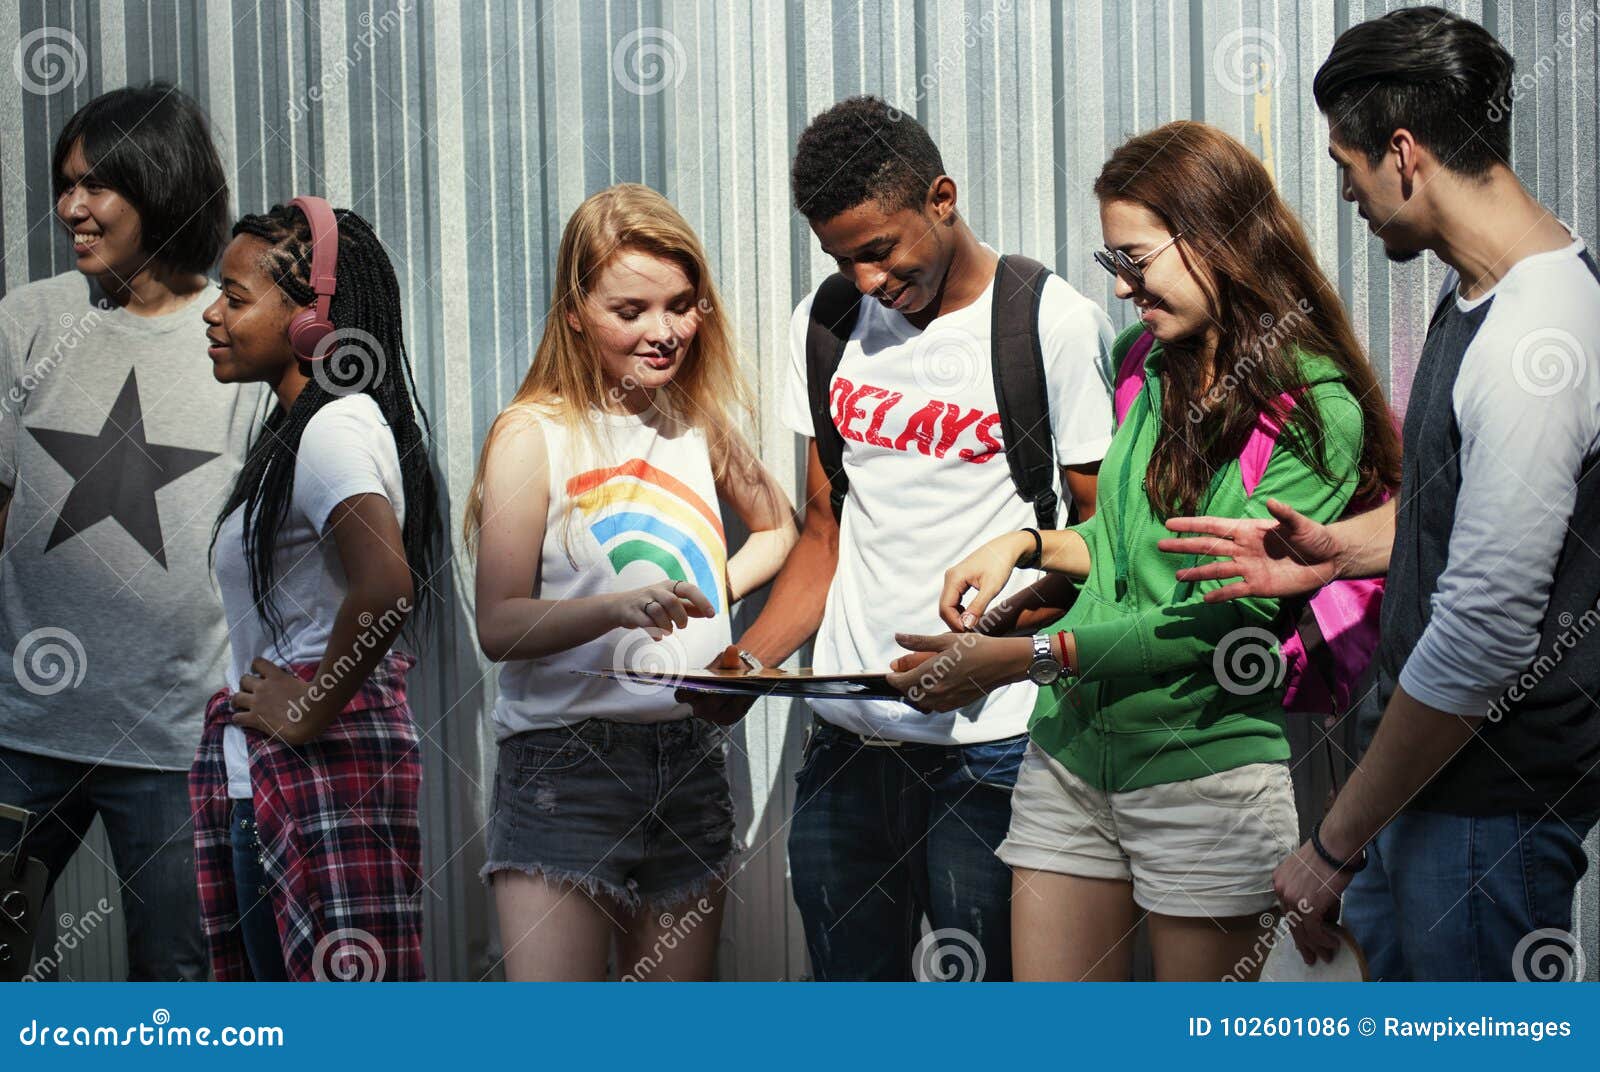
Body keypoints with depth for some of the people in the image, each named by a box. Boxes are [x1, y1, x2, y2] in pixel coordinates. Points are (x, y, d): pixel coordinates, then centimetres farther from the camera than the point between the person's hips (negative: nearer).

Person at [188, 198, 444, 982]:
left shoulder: (335, 428, -14)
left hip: (322, 768, -10)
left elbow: (384, 584, -31)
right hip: (263, 771, 10)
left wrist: (312, 712, -21)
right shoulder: (295, 430, 17)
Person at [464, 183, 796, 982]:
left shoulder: (699, 423, 11)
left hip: (689, 758, 6)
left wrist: (715, 590, 9)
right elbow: (499, 624, -12)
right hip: (566, 760, -6)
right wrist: (618, 608, -28)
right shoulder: (535, 435, -6)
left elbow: (778, 527, 29)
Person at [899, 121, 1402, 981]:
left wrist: (1021, 659, -20)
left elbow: (1233, 614, -17)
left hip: (1206, 771, -6)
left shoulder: (1316, 412, -11)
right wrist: (1027, 545, 6)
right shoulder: (1146, 364, 11)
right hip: (1073, 751, 6)